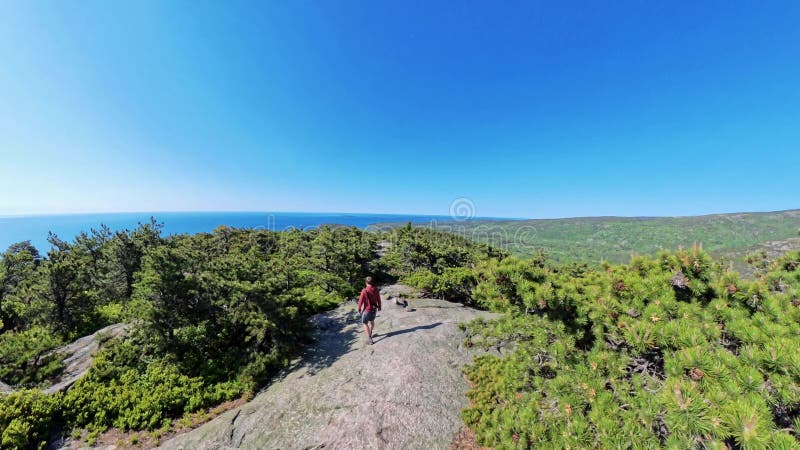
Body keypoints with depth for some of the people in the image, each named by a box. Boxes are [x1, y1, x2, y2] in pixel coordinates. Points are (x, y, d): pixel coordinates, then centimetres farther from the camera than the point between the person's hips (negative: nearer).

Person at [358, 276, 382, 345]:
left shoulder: (364, 291, -22)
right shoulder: (376, 289, -9)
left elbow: (361, 301, -16)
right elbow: (378, 299, 0)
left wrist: (359, 309, -1)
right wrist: (379, 307, 15)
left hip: (367, 310, -5)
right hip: (374, 309, 5)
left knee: (365, 324, 11)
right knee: (372, 321, 26)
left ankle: (369, 339, 11)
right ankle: (370, 333, 48)